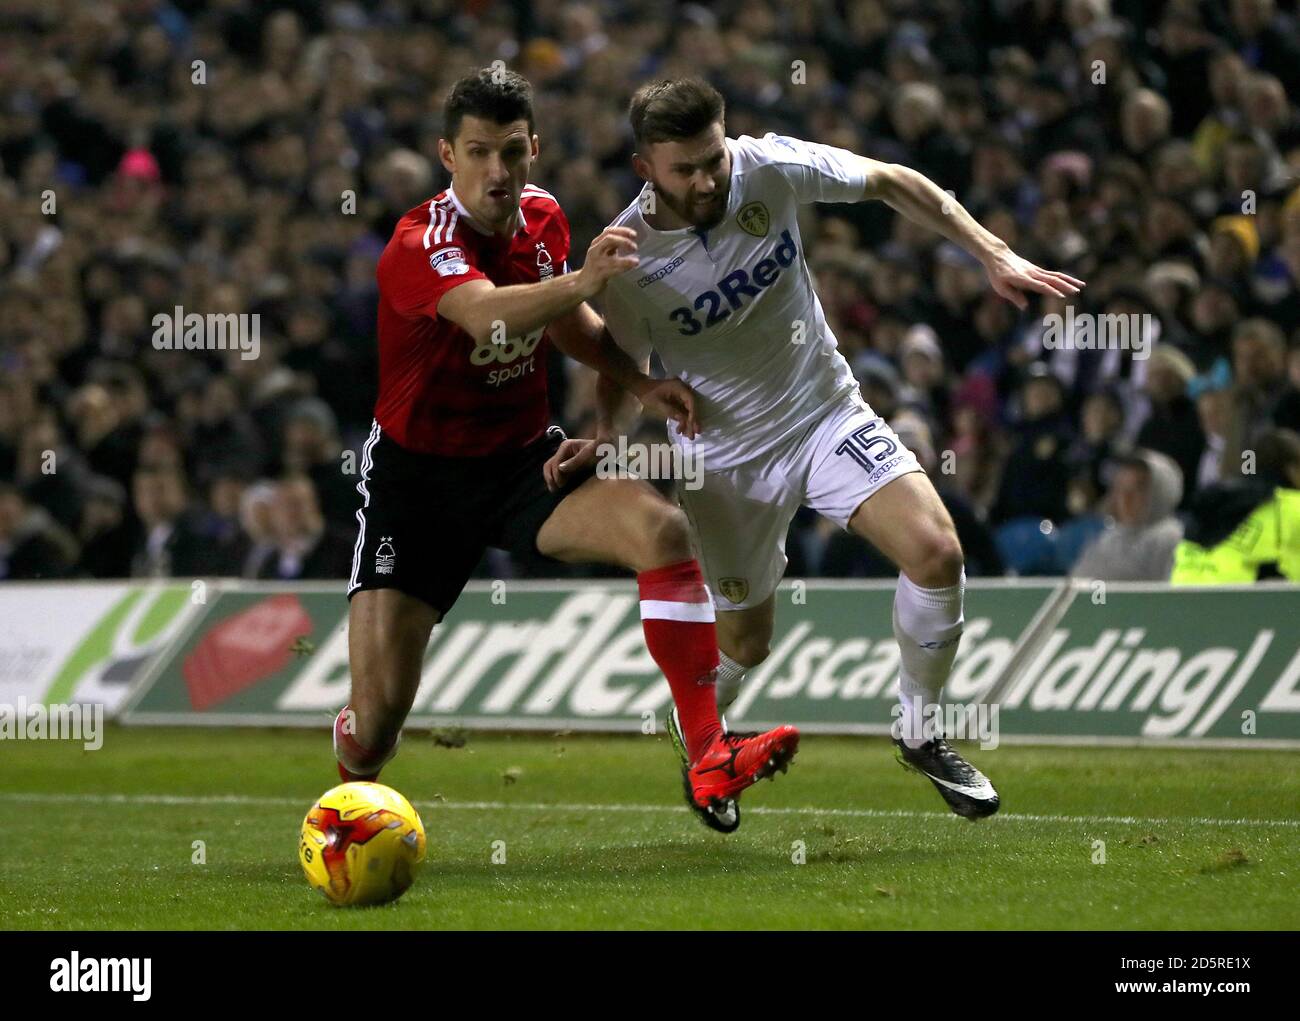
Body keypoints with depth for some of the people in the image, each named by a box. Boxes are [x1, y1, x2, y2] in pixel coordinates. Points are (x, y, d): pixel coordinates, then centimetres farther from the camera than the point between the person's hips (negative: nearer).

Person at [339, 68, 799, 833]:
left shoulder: (544, 218, 1)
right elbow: (489, 316, -43)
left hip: (524, 461, 5)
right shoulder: (420, 244, -21)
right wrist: (579, 282, -62)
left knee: (664, 529, -25)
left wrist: (638, 381, 1)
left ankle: (708, 760, -24)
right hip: (419, 476, -5)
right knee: (377, 715, -13)